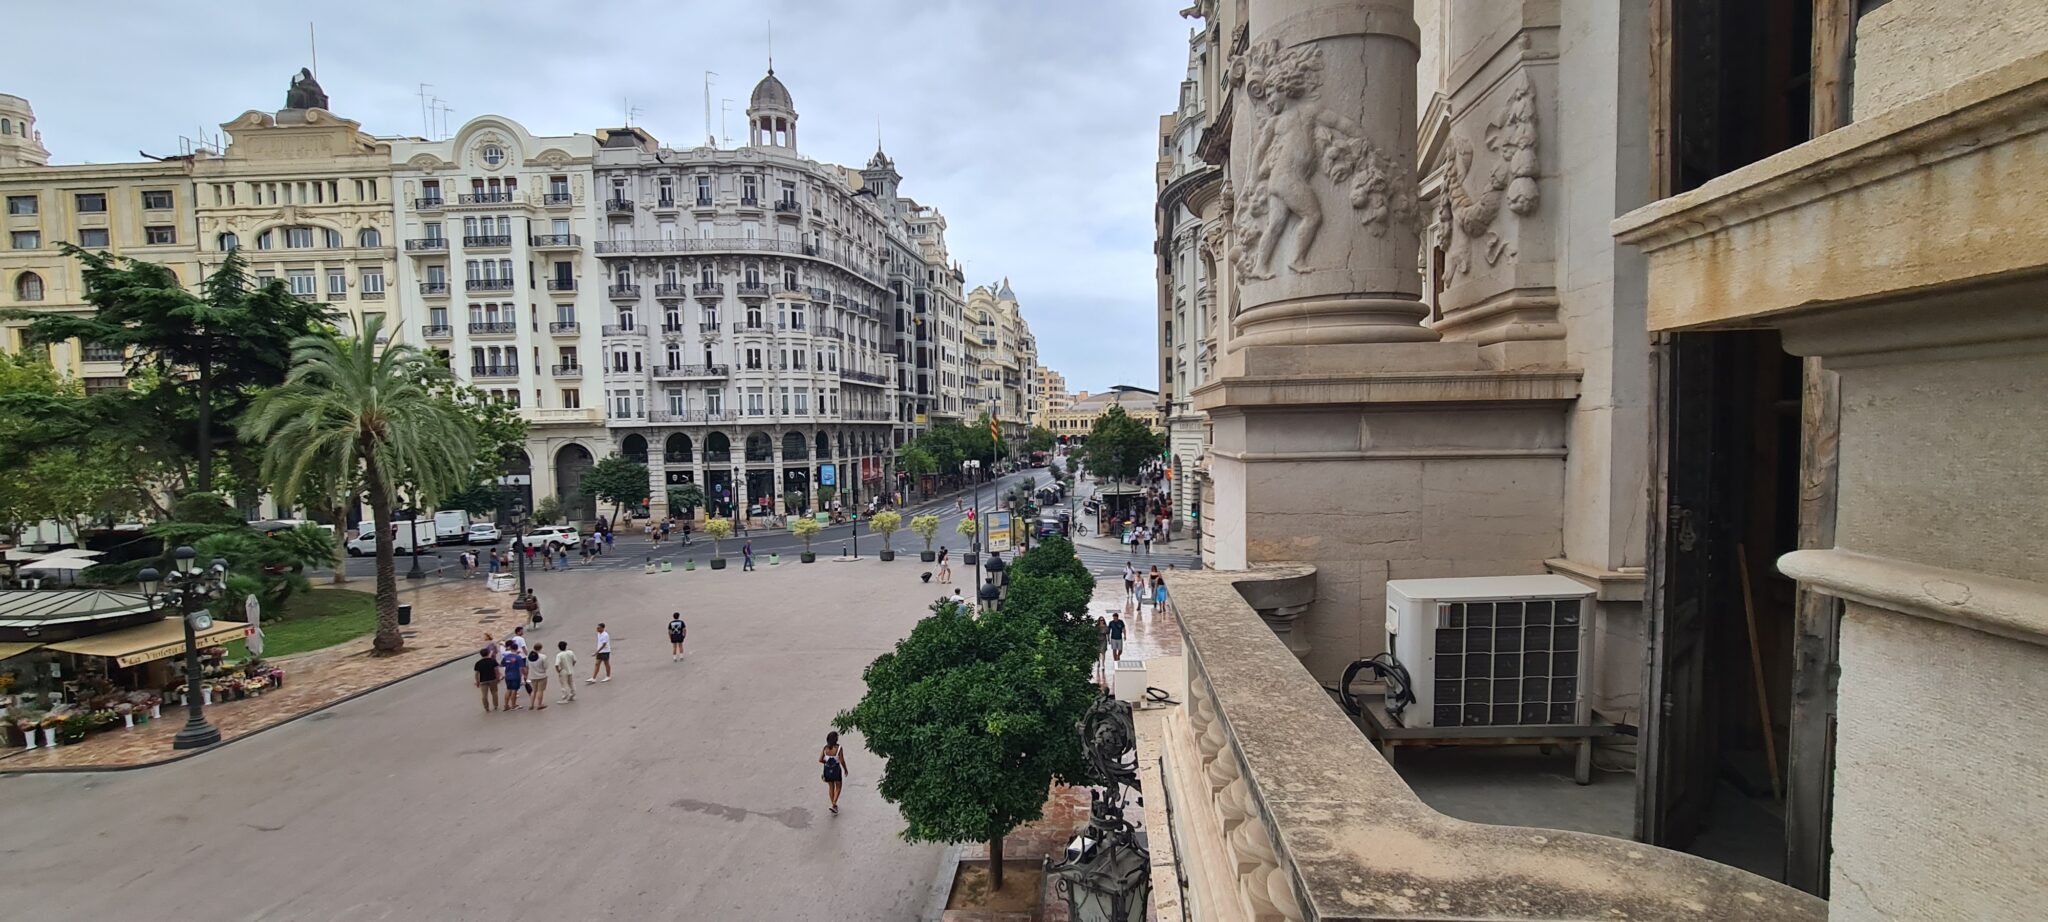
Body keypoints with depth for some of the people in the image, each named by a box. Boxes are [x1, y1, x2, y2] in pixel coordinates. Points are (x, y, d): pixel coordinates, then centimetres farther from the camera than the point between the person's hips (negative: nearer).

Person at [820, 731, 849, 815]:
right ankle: (834, 805, 1)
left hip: (827, 770, 4)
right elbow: (842, 761, -18)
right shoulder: (839, 748, -21)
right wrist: (845, 769, -1)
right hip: (836, 770, -4)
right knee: (838, 787, 15)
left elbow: (820, 760, -10)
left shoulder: (825, 748, -10)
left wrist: (827, 762, 9)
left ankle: (834, 805, 33)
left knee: (831, 787, 22)